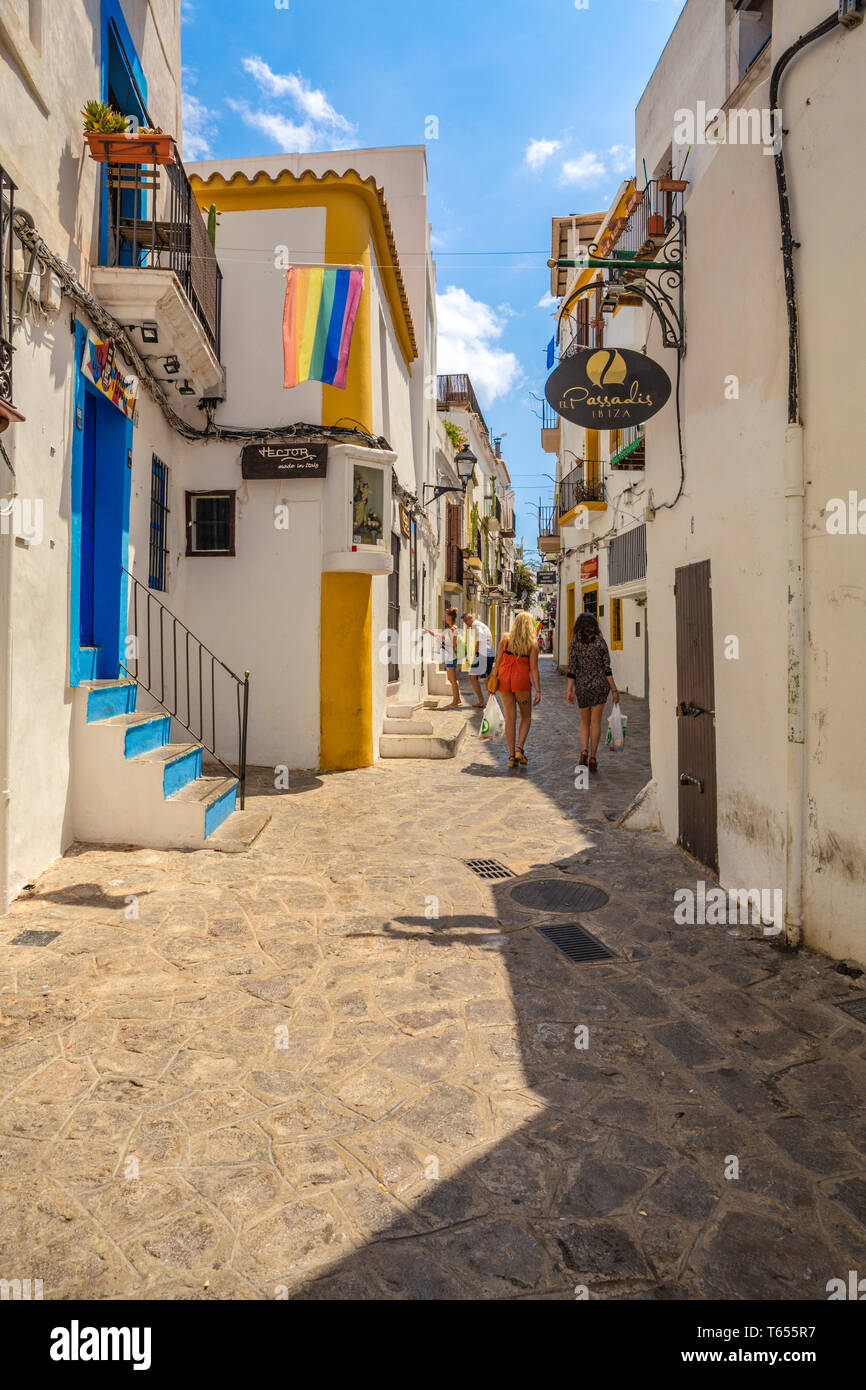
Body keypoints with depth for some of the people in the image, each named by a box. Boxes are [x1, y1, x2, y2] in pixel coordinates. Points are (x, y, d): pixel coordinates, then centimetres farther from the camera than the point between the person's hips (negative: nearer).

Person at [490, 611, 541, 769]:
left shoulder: (505, 638, 3)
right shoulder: (533, 644, -2)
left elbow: (498, 661, 1)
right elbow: (534, 668, -8)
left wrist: (493, 680, 9)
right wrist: (538, 691, -7)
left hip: (504, 679, 2)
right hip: (521, 681, -2)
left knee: (510, 718, 6)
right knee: (526, 716, 15)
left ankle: (511, 755, 5)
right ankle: (519, 748, -2)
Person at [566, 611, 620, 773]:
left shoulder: (575, 643, -2)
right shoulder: (600, 642, -2)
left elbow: (572, 668, -6)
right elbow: (607, 668, -4)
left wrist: (570, 690, -2)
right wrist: (614, 689, 1)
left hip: (582, 686, 1)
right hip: (600, 684, -1)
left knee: (585, 721, 15)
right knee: (596, 721, 5)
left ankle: (584, 751, -4)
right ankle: (592, 757, 3)